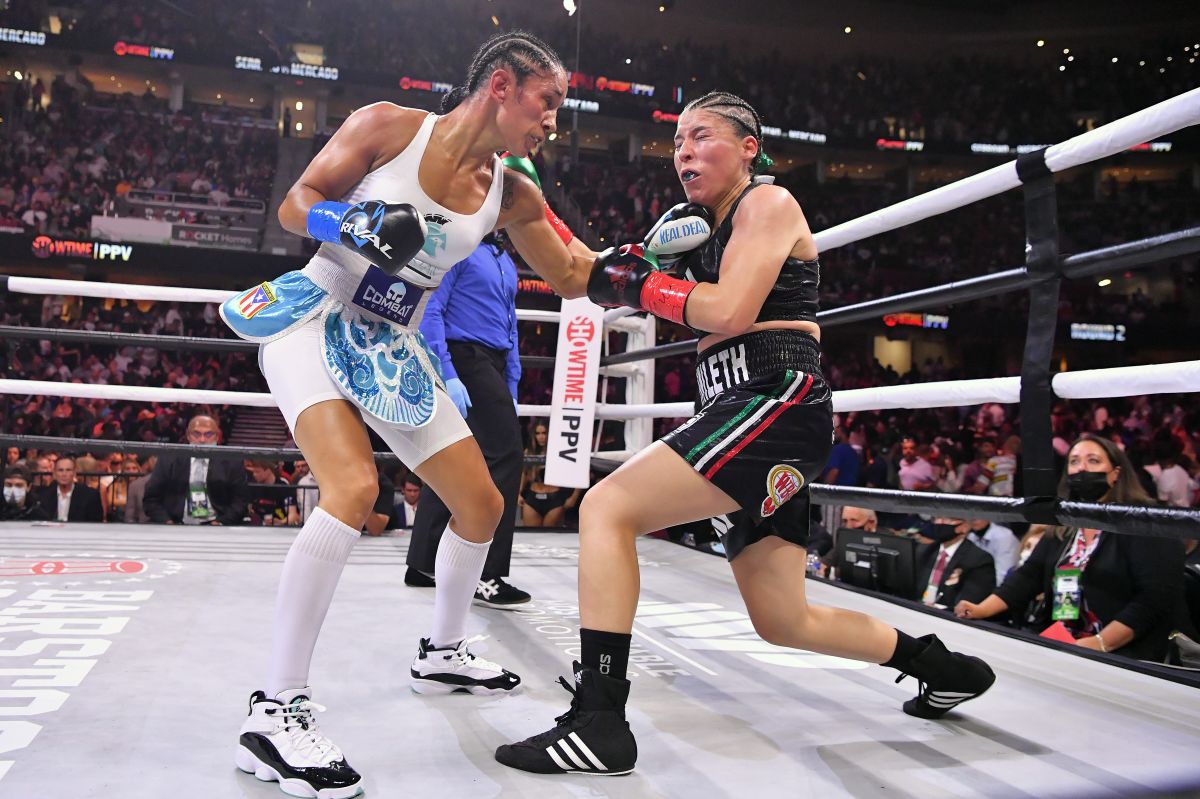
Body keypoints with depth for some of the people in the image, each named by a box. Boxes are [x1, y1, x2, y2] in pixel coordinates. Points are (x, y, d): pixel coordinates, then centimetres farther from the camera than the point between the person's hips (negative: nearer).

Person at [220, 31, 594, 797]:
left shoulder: (512, 194, 1)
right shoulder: (389, 125, -11)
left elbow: (574, 278, 9)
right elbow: (295, 206, -7)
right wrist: (357, 225, -27)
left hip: (391, 350, 7)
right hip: (316, 319, -6)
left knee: (482, 505, 6)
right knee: (355, 487, -31)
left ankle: (442, 653, 31)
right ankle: (275, 713, -20)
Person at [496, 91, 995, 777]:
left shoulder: (767, 202, -1)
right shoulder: (715, 226, 25)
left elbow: (730, 312, -15)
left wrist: (638, 284, -5)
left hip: (776, 401, -10)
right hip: (756, 417, 10)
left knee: (607, 508, -20)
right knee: (785, 623, 14)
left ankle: (598, 722, -21)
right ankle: (943, 667, 31)